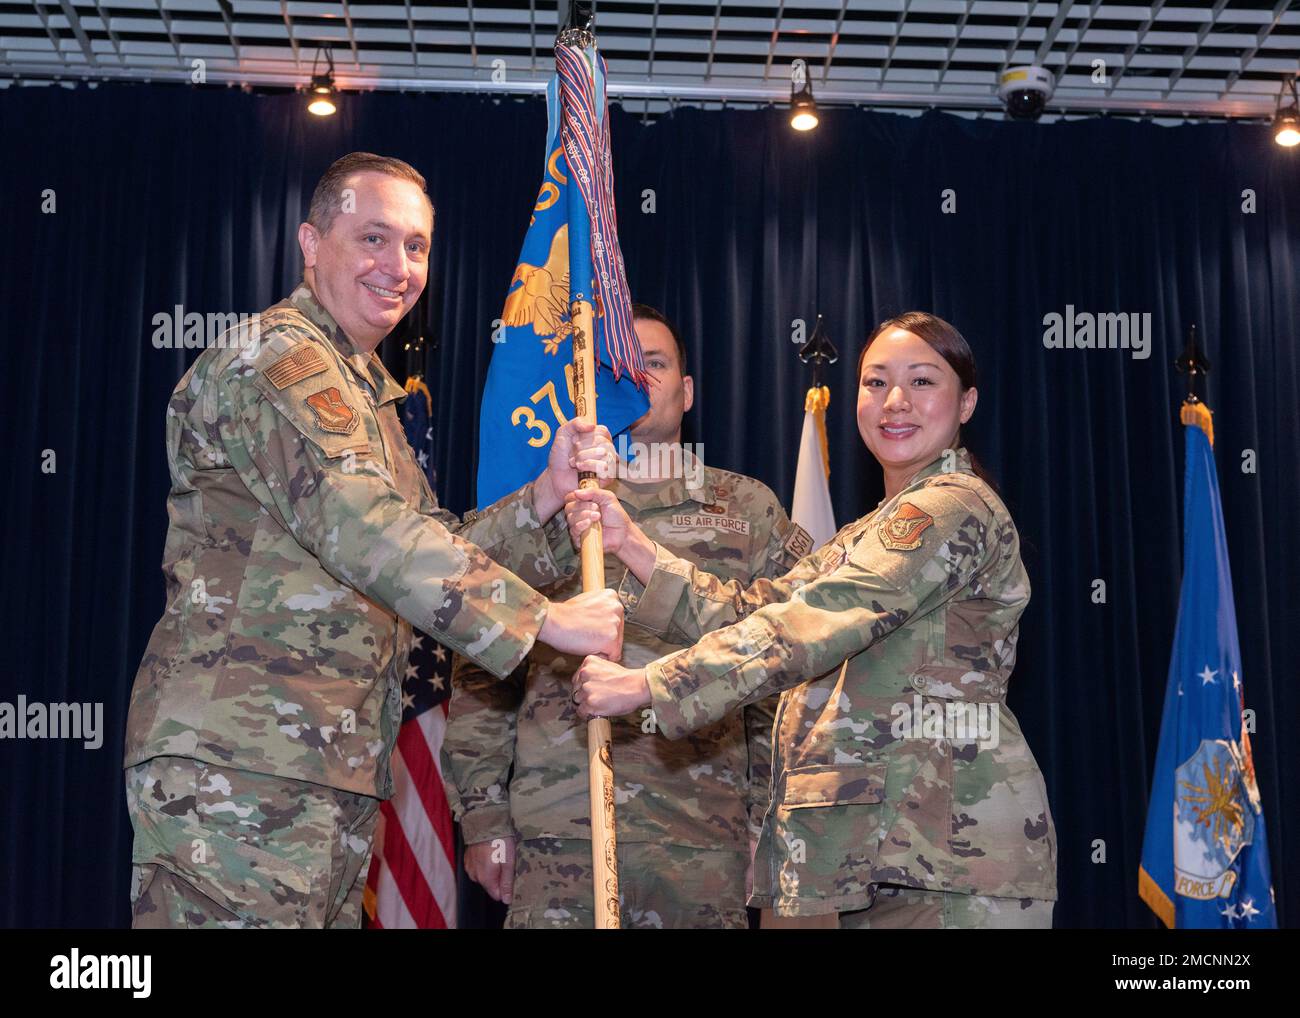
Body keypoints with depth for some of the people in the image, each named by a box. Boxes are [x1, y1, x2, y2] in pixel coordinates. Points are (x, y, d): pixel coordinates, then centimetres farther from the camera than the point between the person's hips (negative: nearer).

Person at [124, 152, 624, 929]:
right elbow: (364, 531, -19)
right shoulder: (277, 357, -7)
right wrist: (542, 618, -17)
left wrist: (548, 493, 2)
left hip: (333, 774, 10)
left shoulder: (366, 395, 25)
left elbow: (435, 555, 17)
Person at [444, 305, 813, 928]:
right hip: (559, 828, 0)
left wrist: (771, 815, 2)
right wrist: (483, 815, 3)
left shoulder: (748, 508, 12)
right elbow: (481, 670, 10)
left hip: (706, 834, 0)